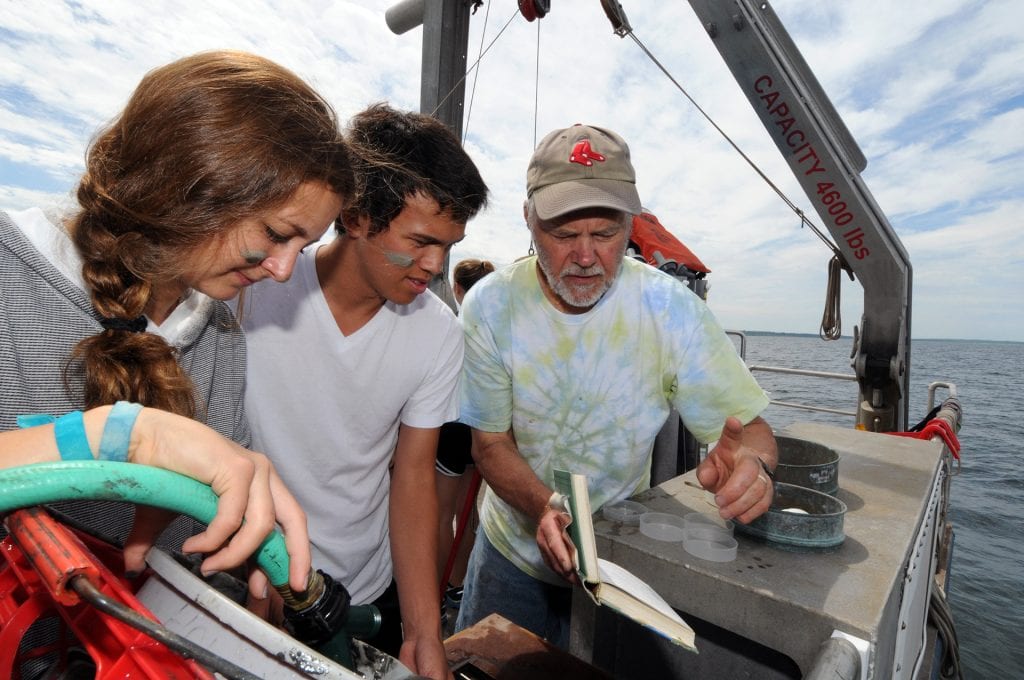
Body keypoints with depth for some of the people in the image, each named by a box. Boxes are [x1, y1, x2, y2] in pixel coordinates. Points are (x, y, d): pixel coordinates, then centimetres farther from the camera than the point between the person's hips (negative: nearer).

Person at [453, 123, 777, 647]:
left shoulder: (672, 309, -20)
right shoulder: (490, 306, -19)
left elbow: (751, 428, -13)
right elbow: (490, 443, -14)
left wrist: (750, 464, -38)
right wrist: (544, 508, -33)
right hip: (512, 549, 2)